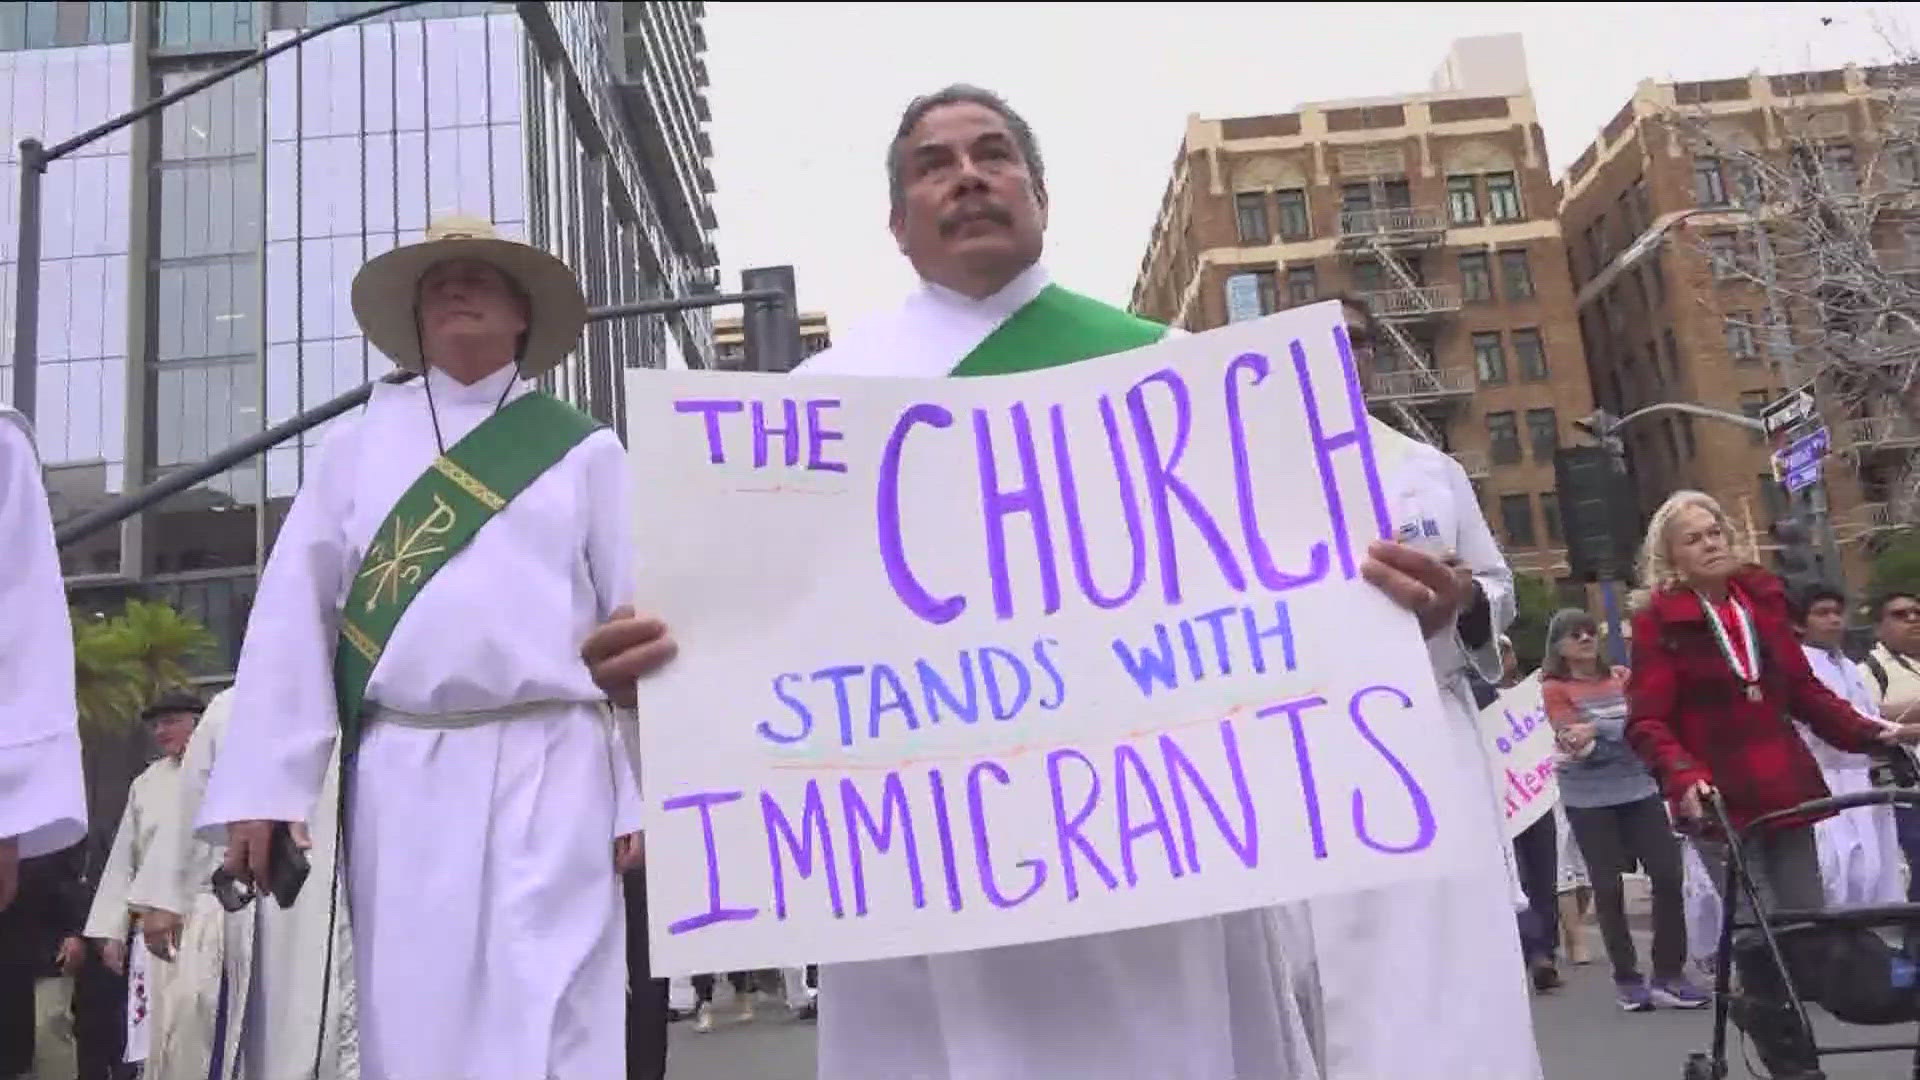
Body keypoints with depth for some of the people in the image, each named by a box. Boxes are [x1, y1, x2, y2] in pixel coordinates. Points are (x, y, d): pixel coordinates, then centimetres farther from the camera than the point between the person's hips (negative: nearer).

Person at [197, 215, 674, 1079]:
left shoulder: (584, 448, 8)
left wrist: (645, 792, -2)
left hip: (549, 771, -1)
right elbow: (292, 612, 7)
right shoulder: (360, 440, 12)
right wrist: (263, 785, -1)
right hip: (399, 776, 2)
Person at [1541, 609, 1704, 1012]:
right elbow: (1575, 743, -11)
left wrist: (1598, 729, -16)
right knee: (1608, 888, 2)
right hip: (1588, 801, -4)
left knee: (1669, 877, -2)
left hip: (1639, 790, 4)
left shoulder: (1623, 677, 9)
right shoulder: (1554, 689, -4)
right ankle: (1627, 979, 12)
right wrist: (1625, 733, -14)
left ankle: (1669, 974, 8)